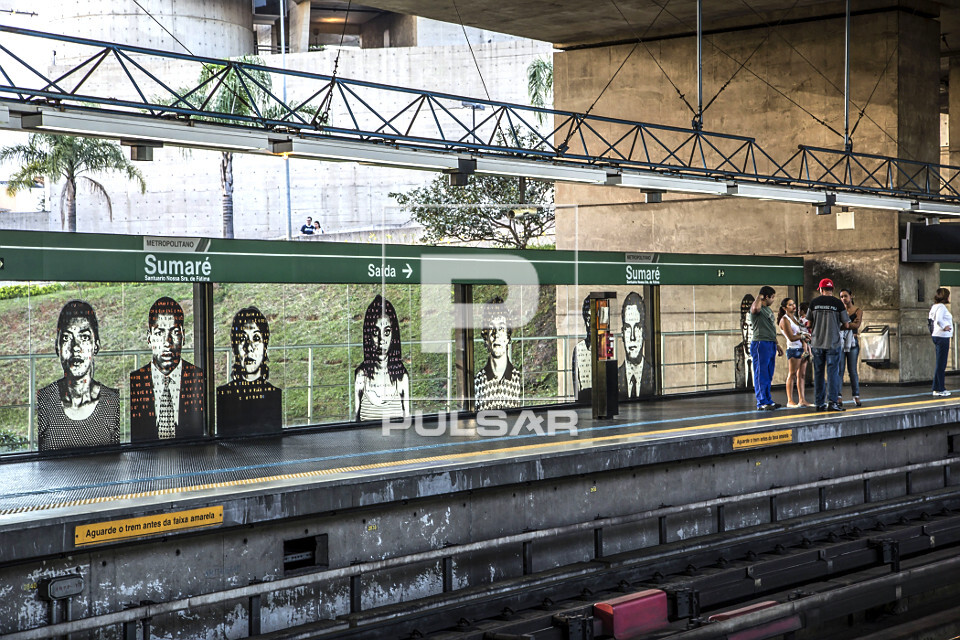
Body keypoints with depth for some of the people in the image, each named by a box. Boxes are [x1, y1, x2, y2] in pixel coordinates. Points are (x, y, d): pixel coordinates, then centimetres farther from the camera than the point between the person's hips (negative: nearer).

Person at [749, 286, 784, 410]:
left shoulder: (769, 309, 21)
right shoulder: (758, 308, -9)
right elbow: (755, 308, -36)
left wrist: (777, 345, 27)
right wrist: (759, 297, -16)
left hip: (771, 344, 9)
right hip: (761, 343, -9)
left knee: (768, 376, 13)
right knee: (761, 375, -7)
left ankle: (768, 401, 20)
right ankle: (761, 403, -5)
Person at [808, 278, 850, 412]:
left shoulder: (814, 302, 1)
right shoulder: (838, 303, -4)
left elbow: (809, 323, 6)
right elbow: (846, 325, 0)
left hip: (816, 343, 2)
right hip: (833, 343, -2)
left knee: (818, 373, 8)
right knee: (832, 372, -1)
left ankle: (819, 403, 11)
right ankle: (832, 402, -8)